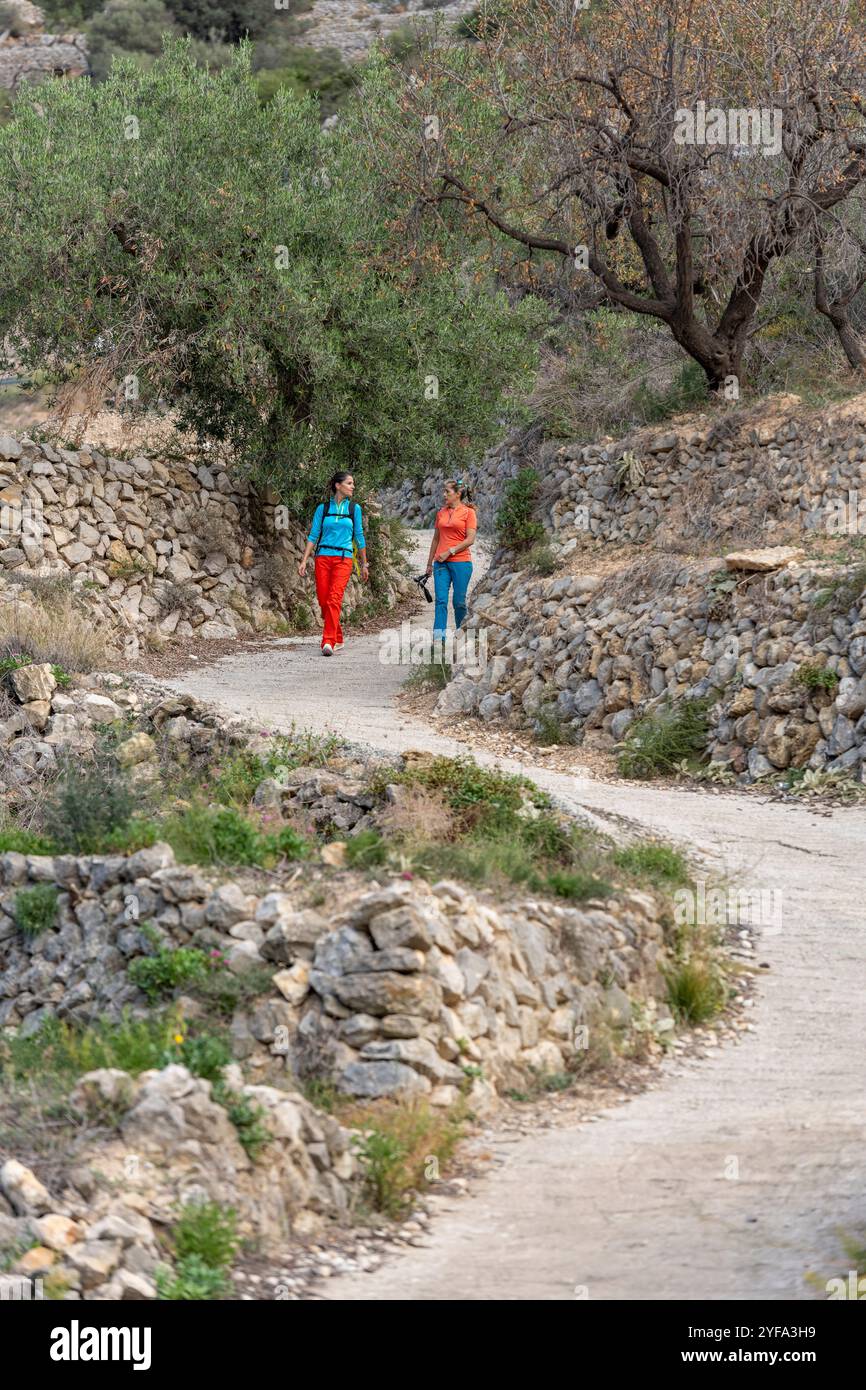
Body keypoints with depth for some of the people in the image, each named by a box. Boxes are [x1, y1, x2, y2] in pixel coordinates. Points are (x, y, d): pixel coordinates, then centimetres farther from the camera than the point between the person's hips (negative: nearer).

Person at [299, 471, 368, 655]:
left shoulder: (354, 508, 9)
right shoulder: (323, 508, 8)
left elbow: (359, 537, 14)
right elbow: (313, 536, 7)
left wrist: (364, 564, 15)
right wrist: (304, 561, -1)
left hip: (344, 558, -1)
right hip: (323, 557, 1)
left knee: (334, 599, -18)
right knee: (323, 600, 0)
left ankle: (328, 642, -25)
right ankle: (338, 639, 18)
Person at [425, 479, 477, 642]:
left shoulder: (468, 512, -2)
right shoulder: (441, 512, 13)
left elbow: (470, 539, -9)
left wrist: (449, 552, -12)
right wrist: (429, 562, 19)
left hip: (460, 562, -4)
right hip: (441, 563, 4)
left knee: (459, 602, 2)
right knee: (441, 600, -8)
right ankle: (438, 636, -15)